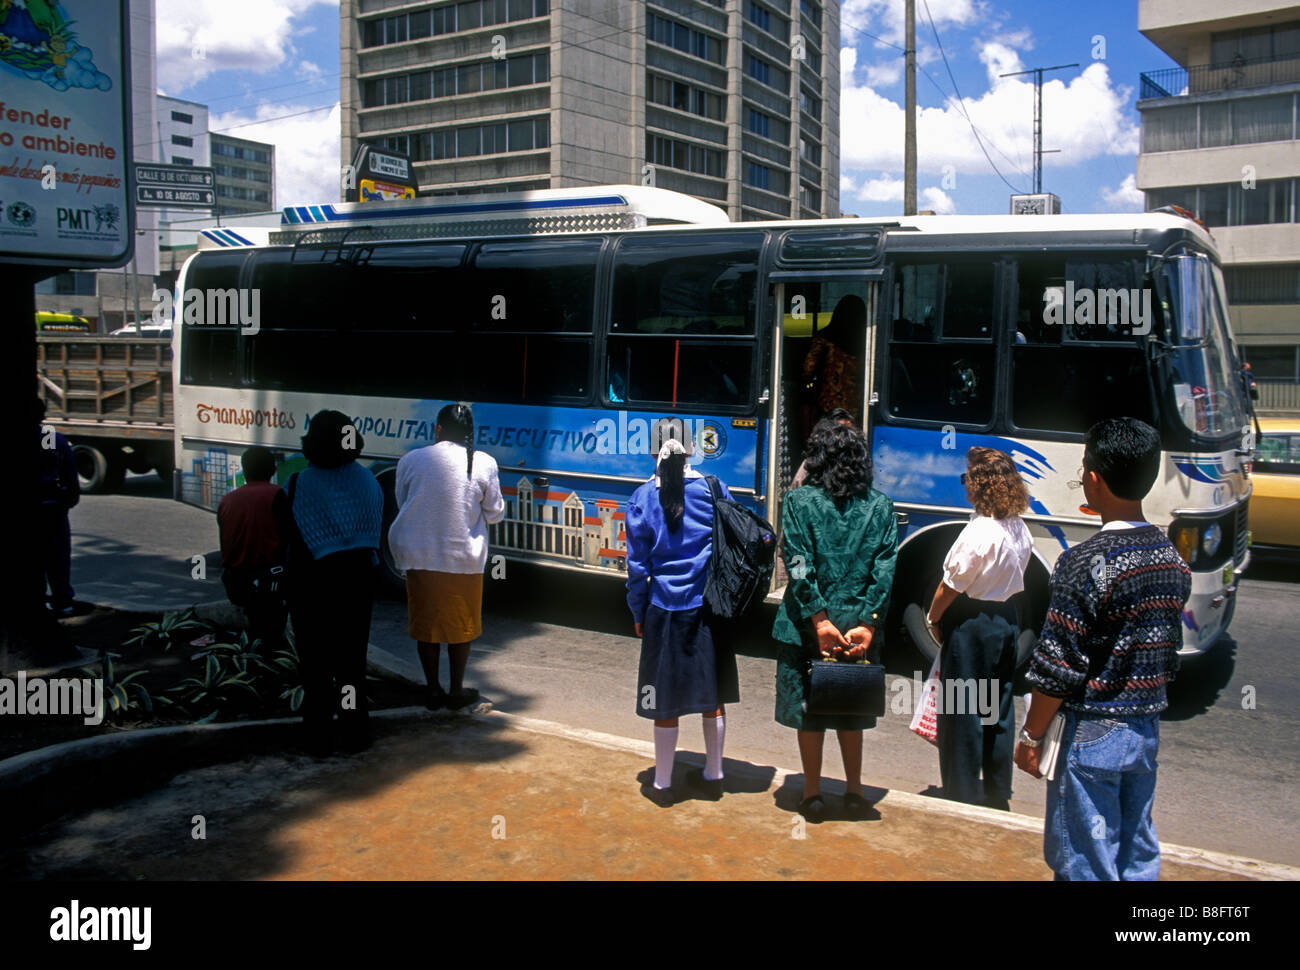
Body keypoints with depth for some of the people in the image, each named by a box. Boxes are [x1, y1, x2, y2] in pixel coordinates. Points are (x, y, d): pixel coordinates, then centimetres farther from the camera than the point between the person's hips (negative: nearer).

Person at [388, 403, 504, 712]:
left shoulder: (411, 460, -4)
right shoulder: (483, 463, -7)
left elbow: (402, 505, 8)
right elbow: (495, 513, 1)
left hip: (419, 556, 1)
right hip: (464, 558, -1)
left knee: (425, 622, 14)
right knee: (461, 625, 14)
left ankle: (433, 690, 21)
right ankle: (457, 691, 21)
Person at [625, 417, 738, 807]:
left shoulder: (642, 499, -7)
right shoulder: (714, 490, -3)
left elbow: (637, 564, -3)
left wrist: (638, 614, 7)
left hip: (665, 611, -2)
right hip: (709, 609, 2)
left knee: (666, 701, 8)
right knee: (712, 695, 15)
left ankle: (662, 784, 19)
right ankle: (713, 775, 29)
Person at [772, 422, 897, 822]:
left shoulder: (799, 502, -6)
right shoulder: (881, 507, 1)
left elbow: (799, 565, -14)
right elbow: (885, 570, -6)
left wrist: (819, 621, -13)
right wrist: (868, 624, -9)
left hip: (808, 625, -2)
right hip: (860, 624, 2)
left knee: (808, 710, 12)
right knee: (852, 713, 18)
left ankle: (813, 794, 19)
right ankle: (854, 792, 26)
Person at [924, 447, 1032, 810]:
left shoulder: (979, 531, -22)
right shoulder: (1020, 529, 3)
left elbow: (951, 585, -16)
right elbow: (1014, 575, 11)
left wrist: (933, 619, -3)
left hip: (972, 623, -8)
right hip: (1007, 618, 8)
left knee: (962, 708, 3)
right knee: (999, 707, 16)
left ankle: (962, 794, 12)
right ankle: (999, 792, 26)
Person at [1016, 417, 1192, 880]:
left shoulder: (1084, 563, -20)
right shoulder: (1173, 560, 2)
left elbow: (1057, 670, -18)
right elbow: (1167, 655, 10)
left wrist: (1030, 737, -7)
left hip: (1092, 736, -7)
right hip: (1146, 730, 7)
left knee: (1085, 861, 5)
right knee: (1138, 857, 17)